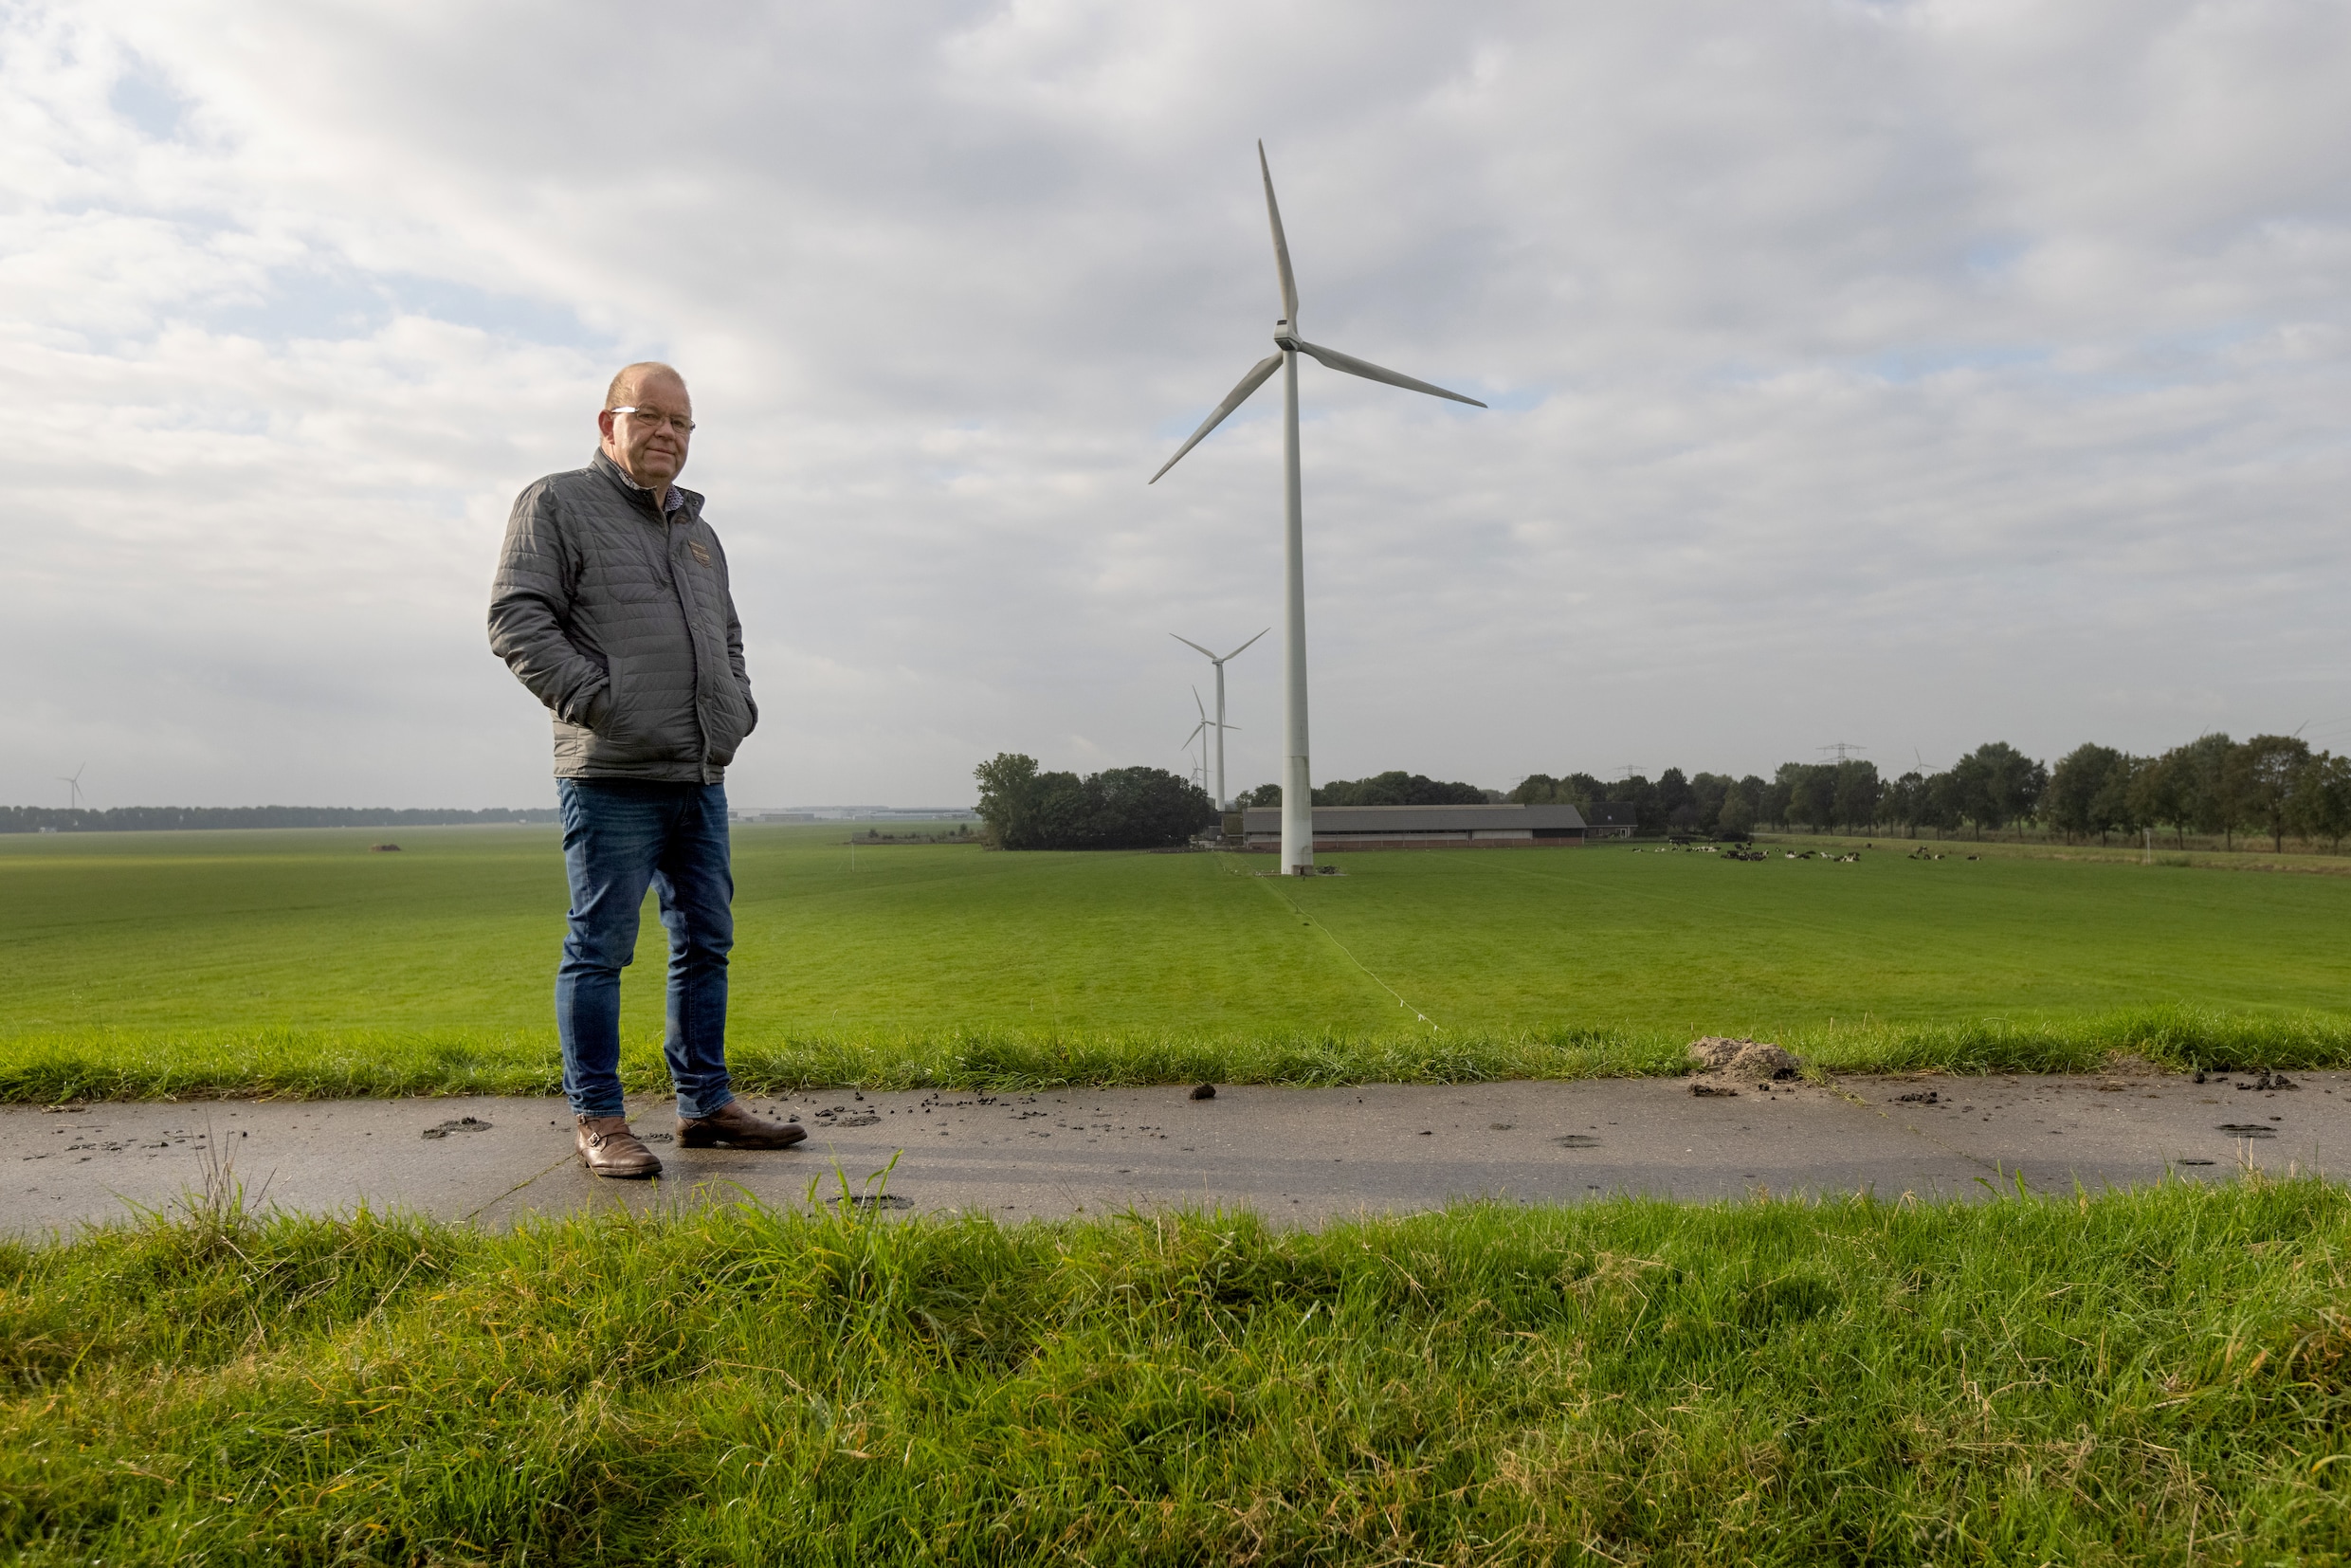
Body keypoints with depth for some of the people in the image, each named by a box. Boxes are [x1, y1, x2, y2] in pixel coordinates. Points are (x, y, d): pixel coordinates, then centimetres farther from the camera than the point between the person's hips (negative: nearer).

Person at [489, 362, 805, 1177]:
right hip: (611, 776, -7)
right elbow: (517, 620, -8)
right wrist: (597, 702, -16)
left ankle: (705, 1103, 19)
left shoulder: (697, 532, 22)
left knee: (706, 942, 10)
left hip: (702, 777, 7)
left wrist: (737, 711, 14)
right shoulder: (558, 504, 1)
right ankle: (598, 1120, 7)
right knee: (600, 948, -3)